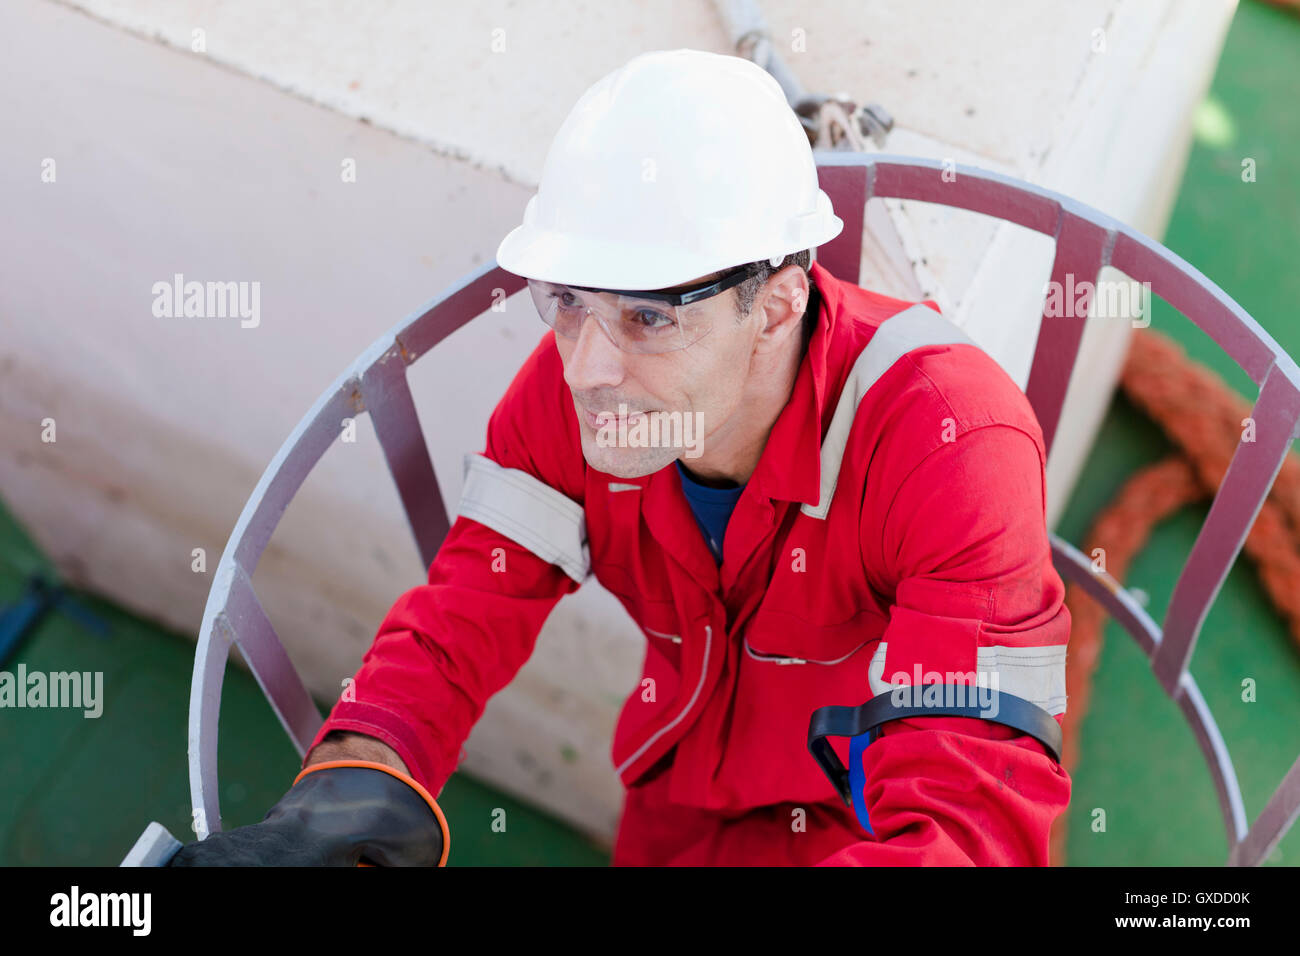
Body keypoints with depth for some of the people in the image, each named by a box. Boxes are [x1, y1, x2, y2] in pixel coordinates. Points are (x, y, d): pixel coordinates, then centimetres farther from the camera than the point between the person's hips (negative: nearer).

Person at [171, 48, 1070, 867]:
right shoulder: (566, 392, -16)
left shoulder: (953, 445, -31)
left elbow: (976, 815, -36)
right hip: (686, 813, 4)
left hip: (879, 823, -3)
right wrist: (351, 786, -34)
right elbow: (459, 625, -14)